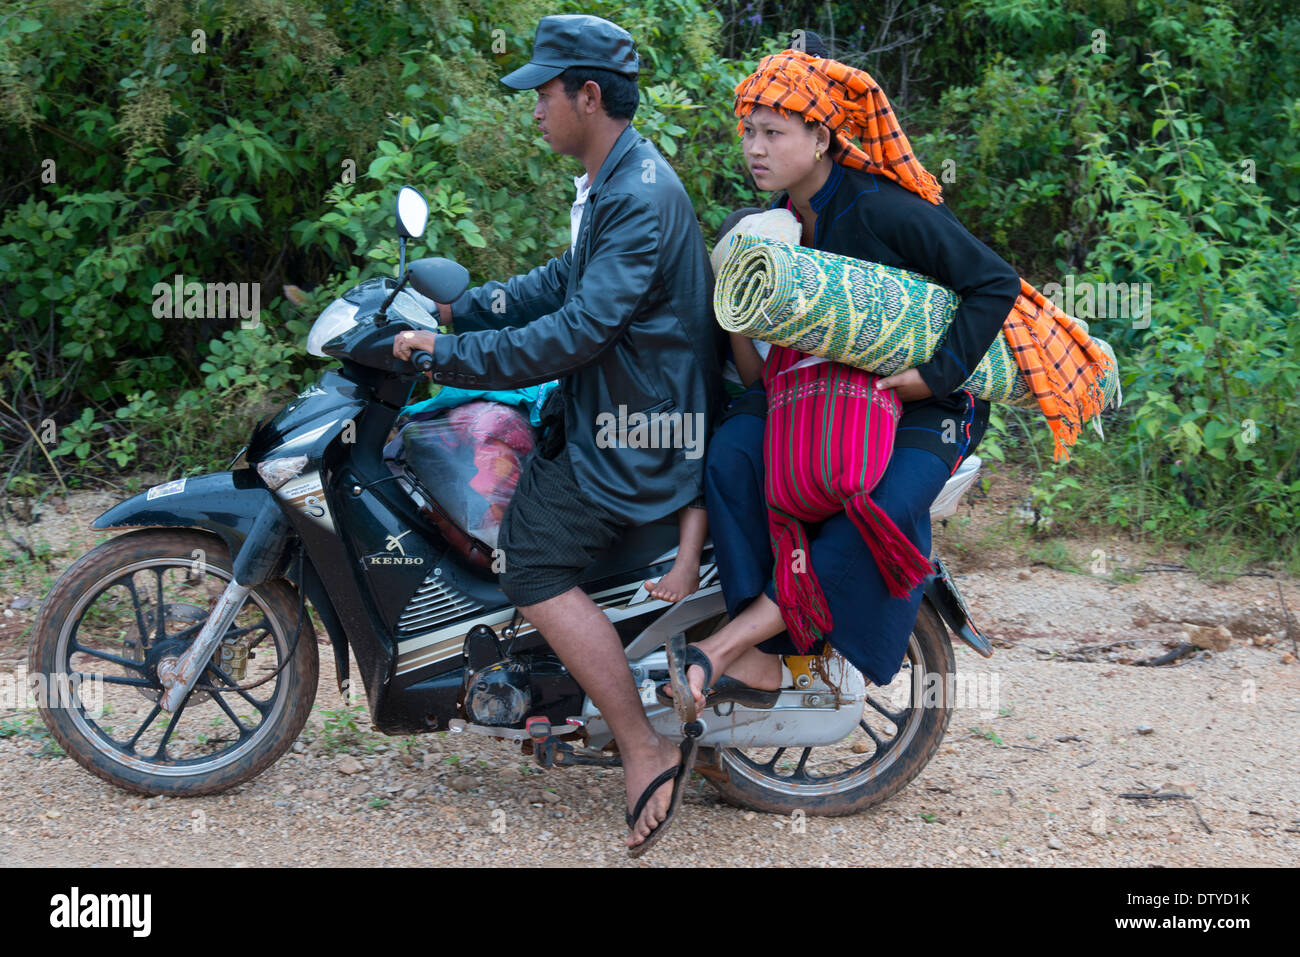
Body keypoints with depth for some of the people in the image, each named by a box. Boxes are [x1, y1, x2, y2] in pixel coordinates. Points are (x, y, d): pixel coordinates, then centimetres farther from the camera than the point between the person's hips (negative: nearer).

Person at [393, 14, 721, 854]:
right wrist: (457, 311, 14)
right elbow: (563, 282, 21)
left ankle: (646, 750, -12)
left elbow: (577, 331, -28)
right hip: (615, 403, 11)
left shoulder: (641, 199, -23)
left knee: (537, 567, -16)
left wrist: (449, 356, -23)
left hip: (633, 431, -11)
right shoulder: (621, 180, 11)